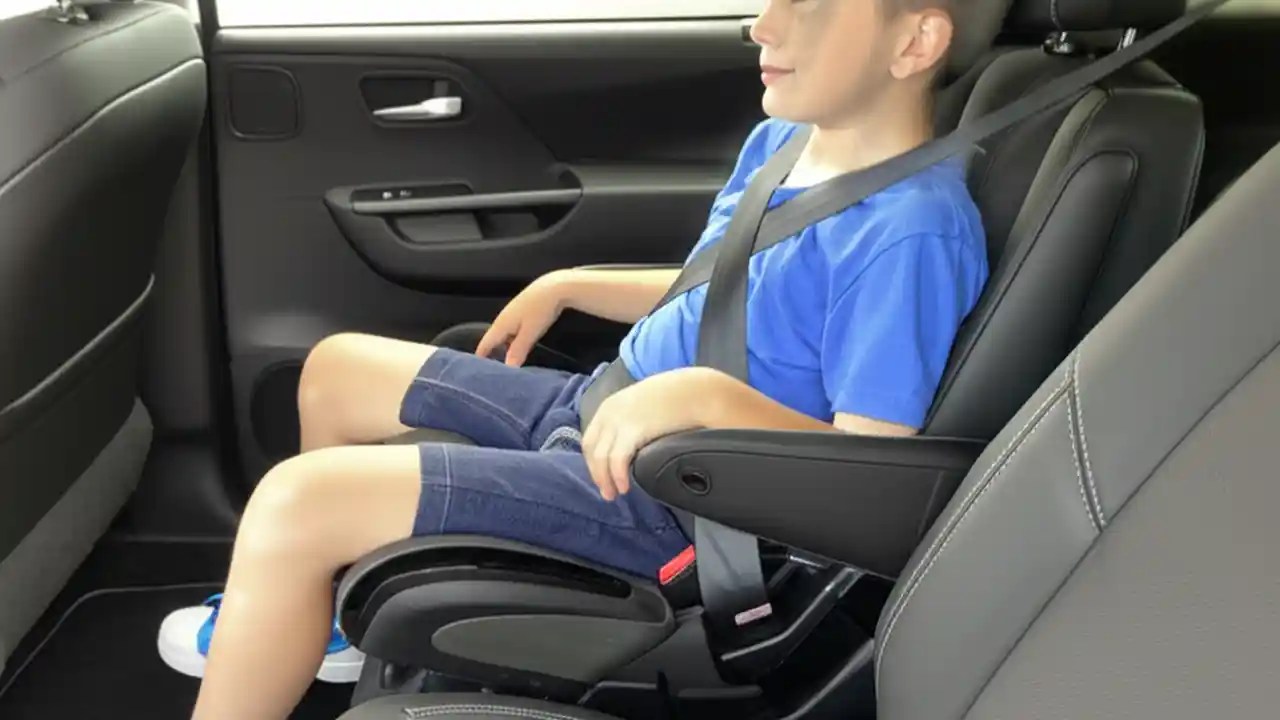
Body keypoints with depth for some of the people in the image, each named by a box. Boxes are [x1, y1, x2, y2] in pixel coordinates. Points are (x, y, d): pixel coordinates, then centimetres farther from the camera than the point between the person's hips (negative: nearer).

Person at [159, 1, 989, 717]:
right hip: (596, 412, 10)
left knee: (294, 505, -19)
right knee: (336, 370, 21)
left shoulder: (913, 233, -23)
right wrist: (567, 285, 15)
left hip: (665, 497, -10)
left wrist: (706, 395, -36)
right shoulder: (779, 143, 5)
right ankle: (326, 615, 39)